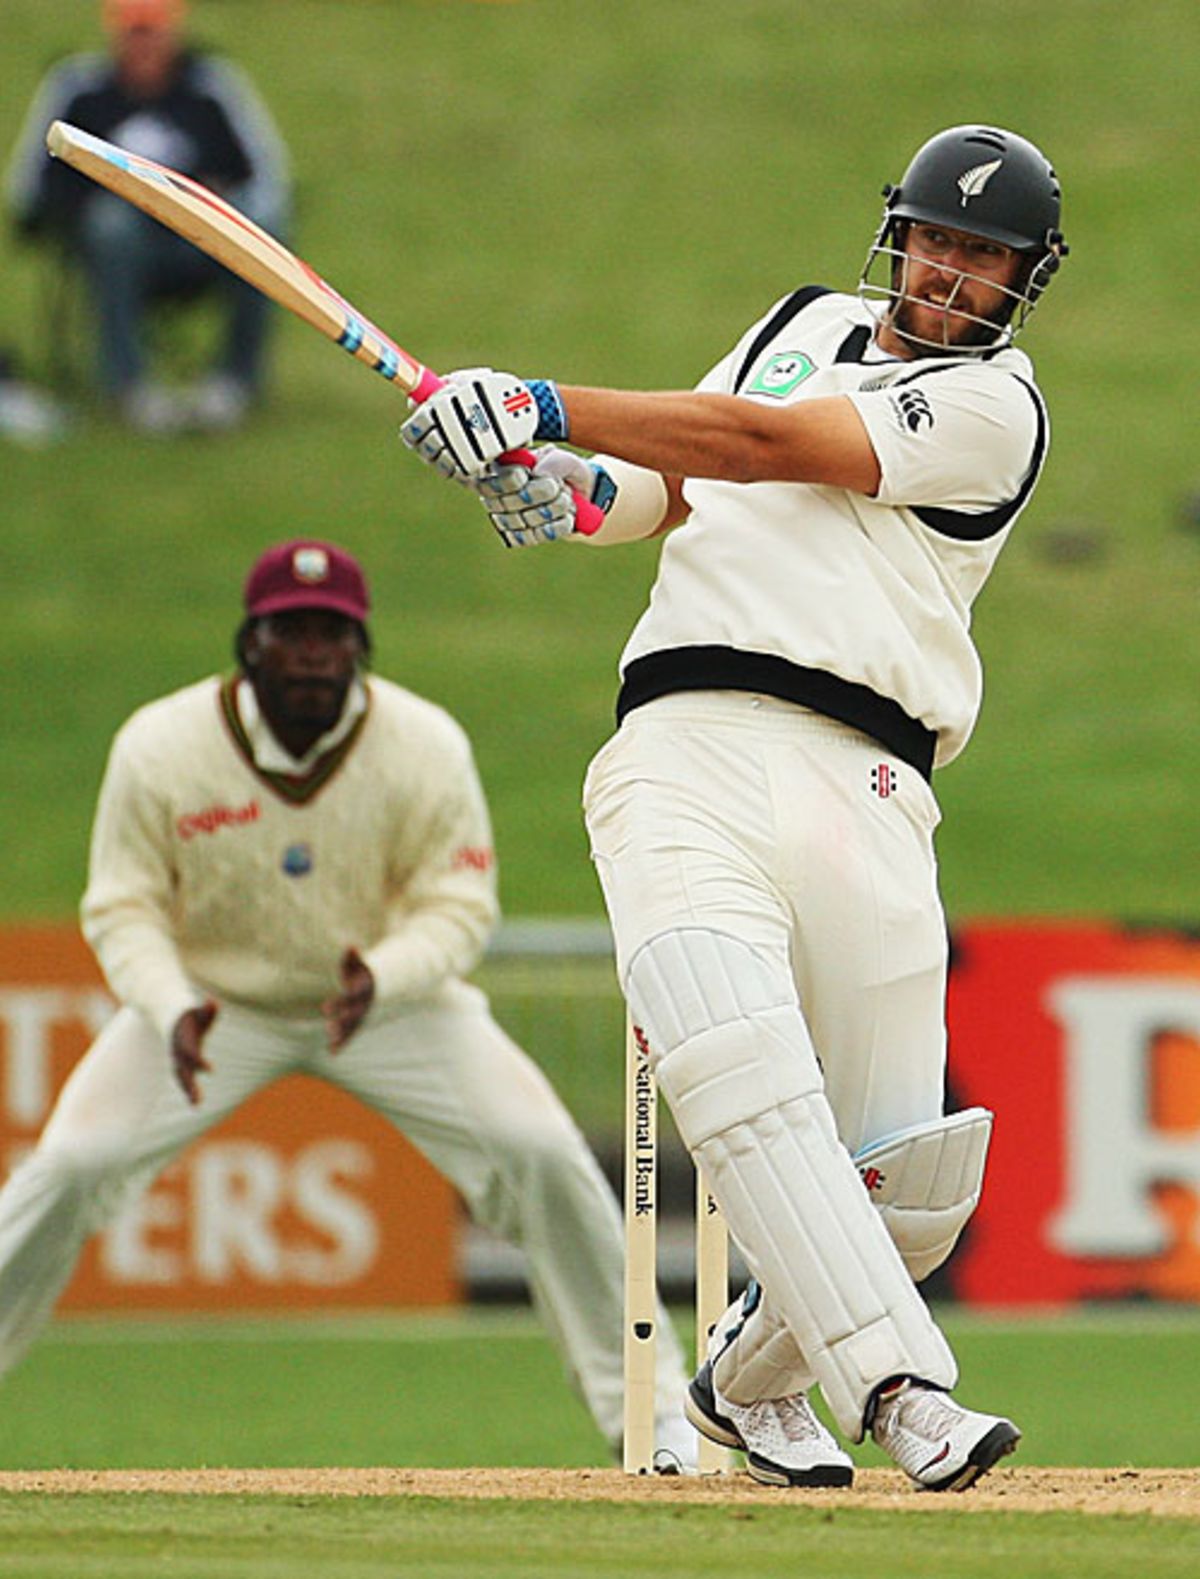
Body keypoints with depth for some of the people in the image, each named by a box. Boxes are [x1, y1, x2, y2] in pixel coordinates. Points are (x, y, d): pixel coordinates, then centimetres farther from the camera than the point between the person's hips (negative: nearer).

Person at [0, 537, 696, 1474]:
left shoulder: (424, 746, -20)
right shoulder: (160, 749, -20)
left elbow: (460, 906, -16)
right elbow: (124, 908, -13)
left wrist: (380, 978, -37)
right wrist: (174, 1010, -33)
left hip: (393, 996, 0)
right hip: (214, 998, 0)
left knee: (542, 1154, -17)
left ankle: (649, 1406, -3)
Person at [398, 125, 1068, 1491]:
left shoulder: (992, 407, 6)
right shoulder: (805, 324, 25)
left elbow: (767, 446, -5)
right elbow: (672, 482, 27)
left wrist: (545, 409, -9)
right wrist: (578, 490, 3)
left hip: (857, 784, -2)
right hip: (680, 748, 2)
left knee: (906, 1172, -7)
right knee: (734, 1054, -25)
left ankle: (751, 1380, 21)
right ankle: (898, 1387, -33)